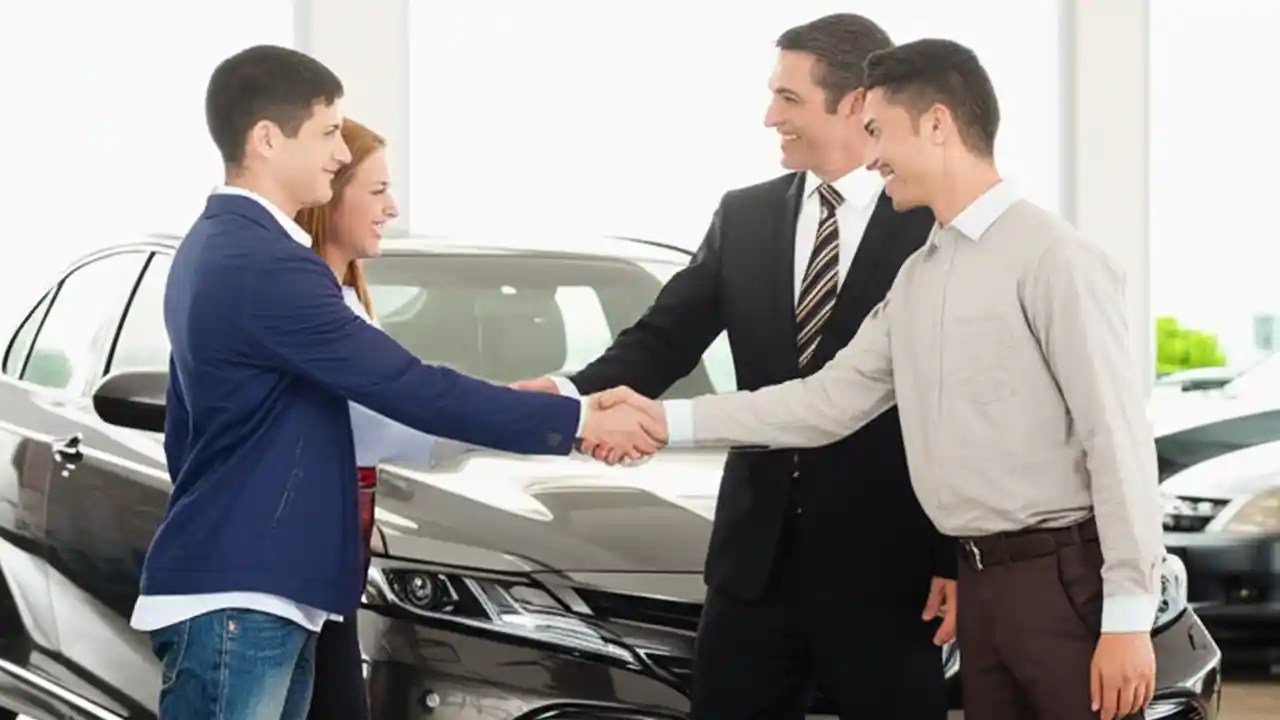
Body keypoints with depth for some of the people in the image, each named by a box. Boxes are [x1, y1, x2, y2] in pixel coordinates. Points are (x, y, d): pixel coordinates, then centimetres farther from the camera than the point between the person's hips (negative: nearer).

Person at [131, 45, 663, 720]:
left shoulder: (215, 247, 14)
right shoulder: (264, 264, -19)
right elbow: (410, 389, -20)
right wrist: (578, 421, -14)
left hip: (257, 591, 10)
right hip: (232, 597, -10)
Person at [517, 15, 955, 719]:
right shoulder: (744, 217, 8)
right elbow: (667, 336, 1)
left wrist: (958, 558, -8)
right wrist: (575, 392, -19)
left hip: (883, 562, -4)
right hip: (757, 554, 4)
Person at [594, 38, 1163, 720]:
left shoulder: (1050, 255, -11)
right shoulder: (916, 278, 14)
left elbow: (1116, 433, -14)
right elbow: (831, 400, 13)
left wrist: (1128, 614, -17)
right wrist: (667, 420, 8)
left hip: (1065, 575, -8)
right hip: (981, 580, 8)